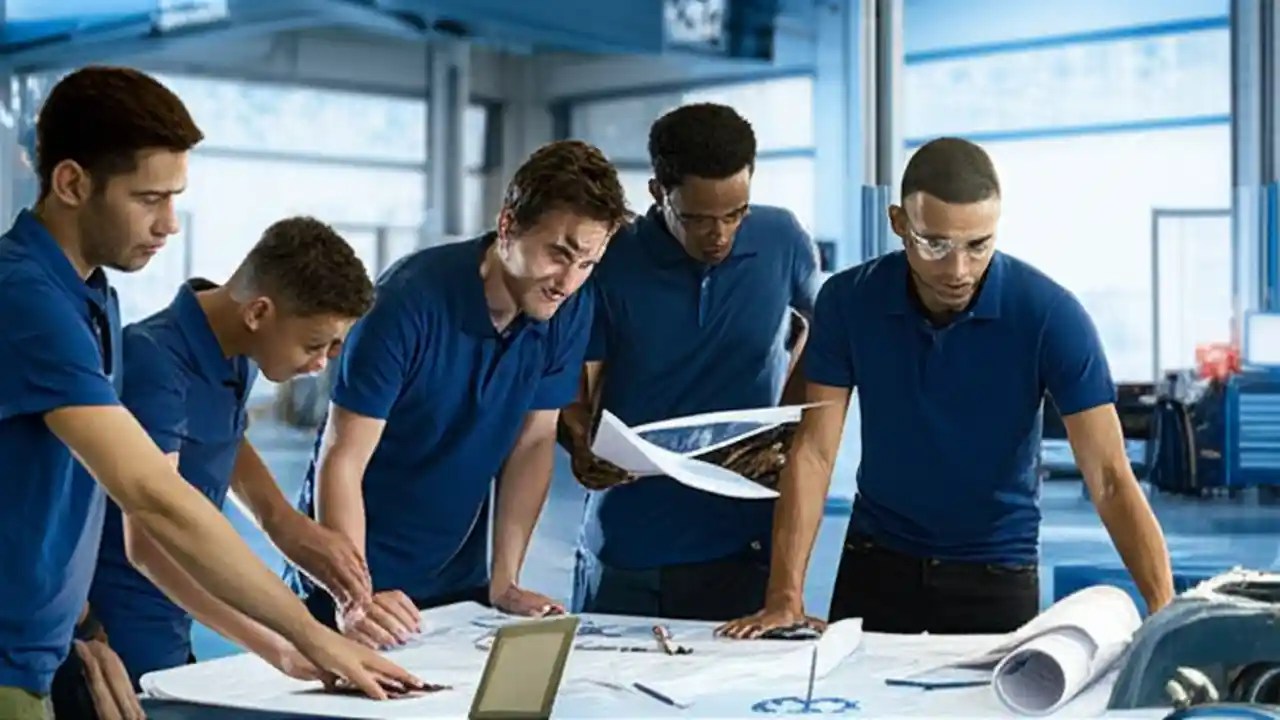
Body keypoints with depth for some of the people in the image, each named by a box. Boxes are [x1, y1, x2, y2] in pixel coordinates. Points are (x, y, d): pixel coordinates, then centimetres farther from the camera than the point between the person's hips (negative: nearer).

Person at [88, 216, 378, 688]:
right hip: (110, 640, -8)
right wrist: (280, 648, -38)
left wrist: (283, 521, 1)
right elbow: (150, 542, -33)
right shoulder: (158, 365, -25)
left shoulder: (237, 353, 0)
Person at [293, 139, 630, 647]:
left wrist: (503, 584, -4)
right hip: (360, 571, -5)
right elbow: (342, 461, -25)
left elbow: (533, 441, 0)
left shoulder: (569, 311, -9)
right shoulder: (411, 303, -25)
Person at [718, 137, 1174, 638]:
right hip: (875, 562, 2)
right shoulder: (848, 300, -14)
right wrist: (785, 598, -20)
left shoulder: (1050, 314, -20)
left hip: (997, 571, -1)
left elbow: (1110, 479, -23)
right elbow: (814, 451, -12)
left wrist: (1164, 613, -35)